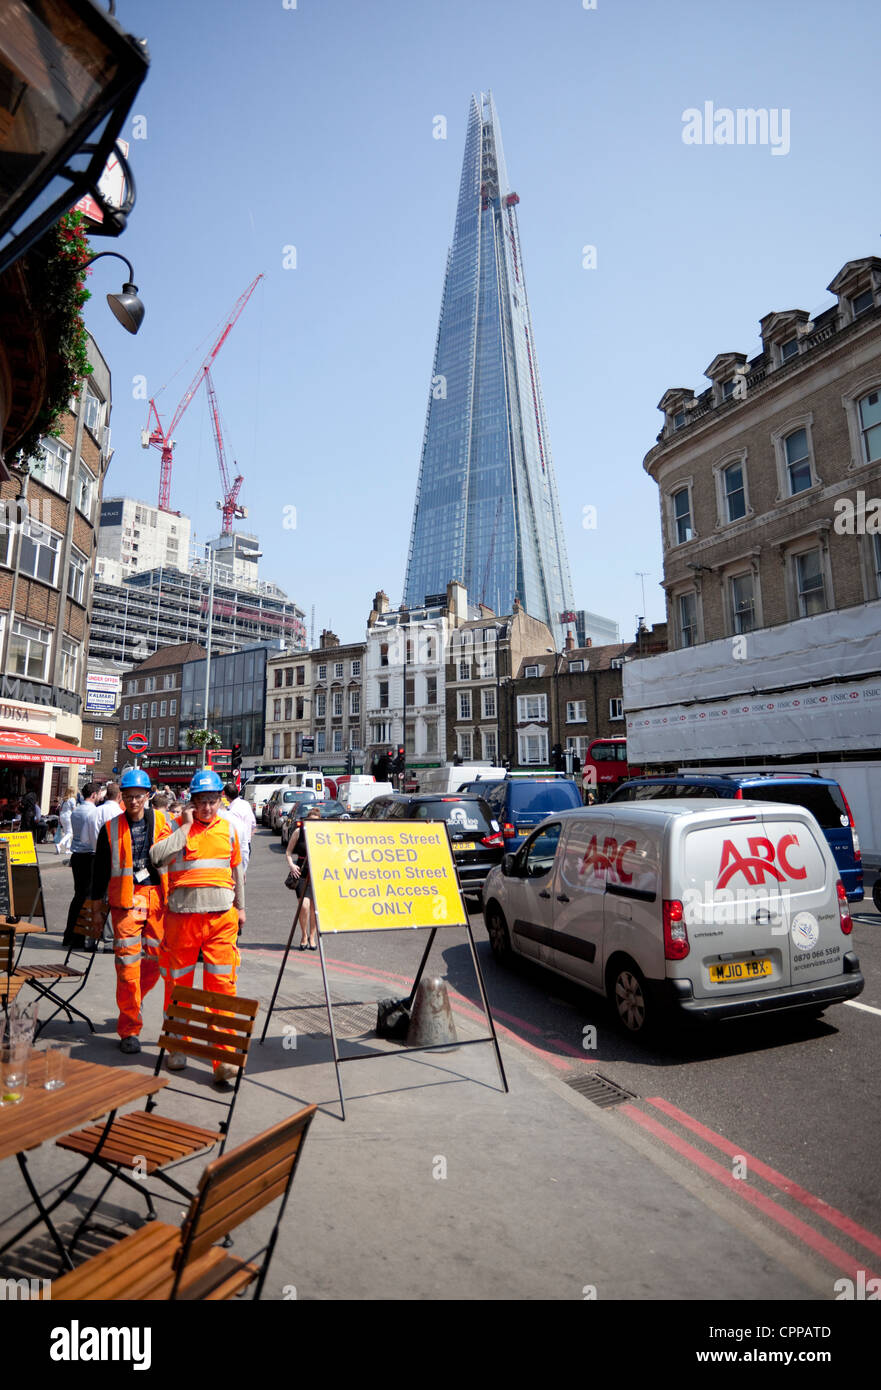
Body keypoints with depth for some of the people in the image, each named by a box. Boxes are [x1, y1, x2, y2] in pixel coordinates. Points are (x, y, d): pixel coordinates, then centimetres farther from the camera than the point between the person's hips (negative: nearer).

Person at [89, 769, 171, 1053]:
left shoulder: (162, 821, 6)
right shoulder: (111, 828, 3)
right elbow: (100, 870, 9)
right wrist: (97, 907, 8)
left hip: (159, 897, 2)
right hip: (126, 899, -2)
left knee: (156, 958, 8)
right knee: (128, 961, -4)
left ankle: (133, 1000, 37)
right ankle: (130, 1029, 7)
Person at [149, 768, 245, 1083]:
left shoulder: (228, 828, 9)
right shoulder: (178, 828, 0)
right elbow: (157, 857, -19)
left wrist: (240, 906, 24)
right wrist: (186, 826, -15)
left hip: (222, 918, 1)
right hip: (183, 916, -1)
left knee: (222, 985, -3)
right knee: (178, 984, 12)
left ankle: (223, 1056, 3)